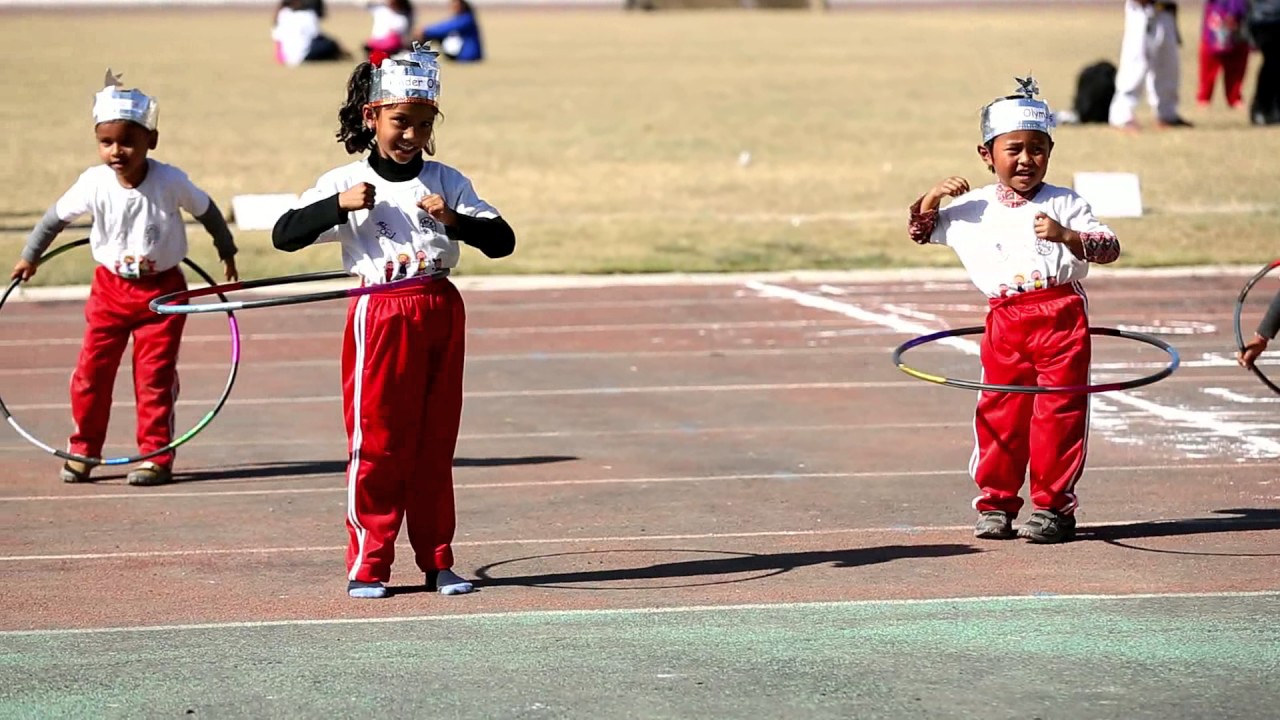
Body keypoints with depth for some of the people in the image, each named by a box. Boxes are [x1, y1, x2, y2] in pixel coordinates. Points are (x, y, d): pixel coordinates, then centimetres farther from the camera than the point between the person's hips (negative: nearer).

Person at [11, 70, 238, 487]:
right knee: (91, 370, 2)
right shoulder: (94, 183, -15)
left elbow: (205, 210, 2)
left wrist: (226, 252, 14)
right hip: (110, 286, 2)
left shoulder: (170, 182, -17)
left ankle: (156, 455, 10)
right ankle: (83, 450, 18)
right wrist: (30, 256, 11)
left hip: (162, 288, -2)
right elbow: (57, 216, 2)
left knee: (155, 375, -1)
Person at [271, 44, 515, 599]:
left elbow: (502, 241, 2)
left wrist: (455, 220, -15)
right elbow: (284, 235, -9)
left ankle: (437, 562, 15)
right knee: (378, 443, -2)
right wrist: (339, 205, -22)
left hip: (441, 313, 3)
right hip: (380, 317, -3)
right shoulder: (346, 182, -1)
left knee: (436, 443, 8)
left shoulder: (447, 182, 7)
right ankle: (368, 565, 4)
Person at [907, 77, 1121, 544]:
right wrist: (934, 198, 4)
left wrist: (1065, 235, -21)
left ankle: (1053, 505, 6)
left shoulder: (1064, 205, 3)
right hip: (1005, 321, 3)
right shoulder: (972, 209, 12)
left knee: (1059, 412, -2)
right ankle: (996, 503, 16)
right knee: (1000, 412, 5)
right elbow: (920, 230, 23)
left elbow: (1109, 248, -4)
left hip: (1061, 316, -2)